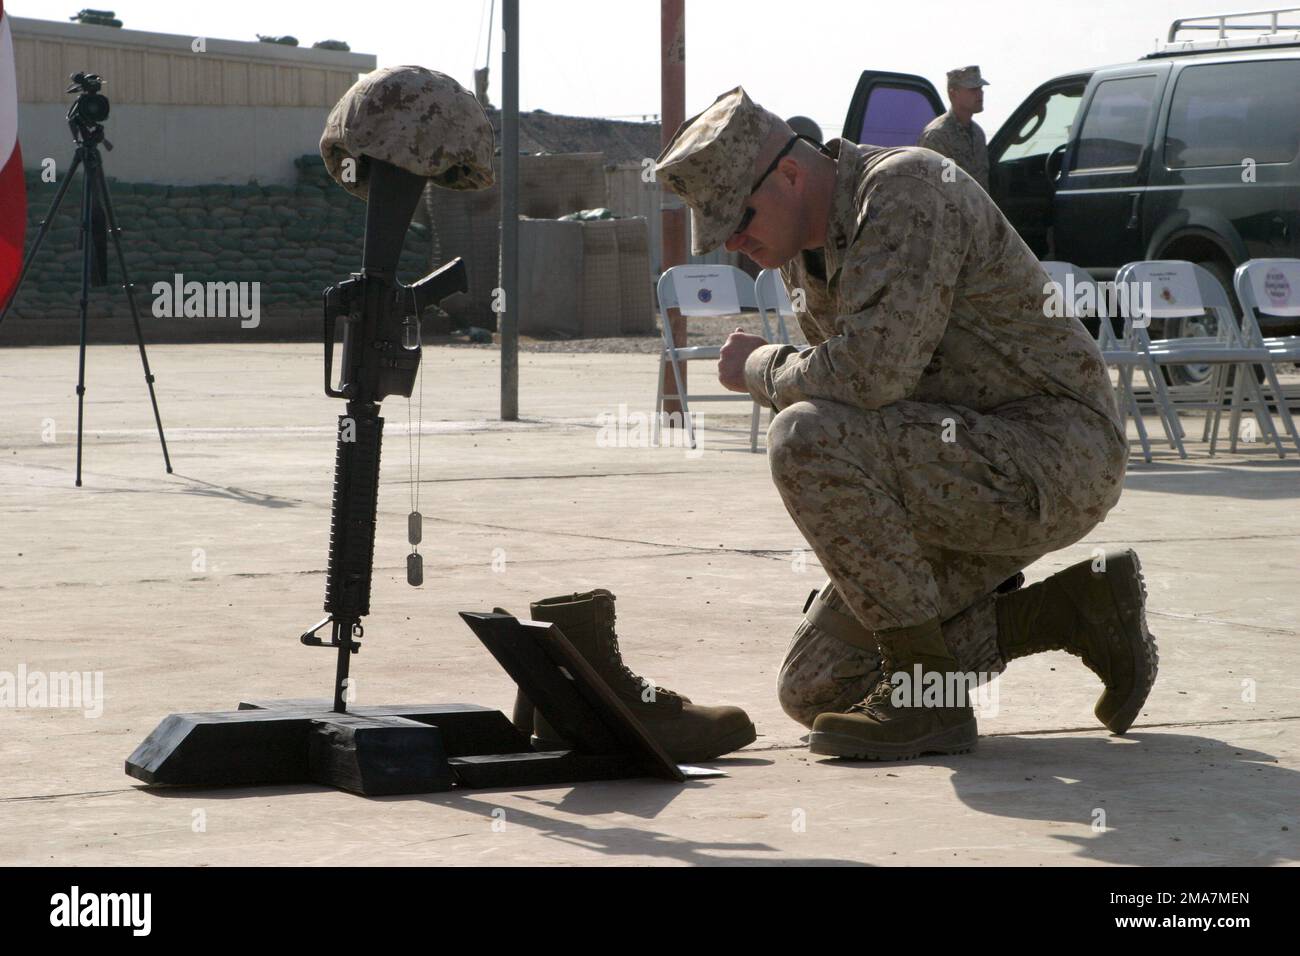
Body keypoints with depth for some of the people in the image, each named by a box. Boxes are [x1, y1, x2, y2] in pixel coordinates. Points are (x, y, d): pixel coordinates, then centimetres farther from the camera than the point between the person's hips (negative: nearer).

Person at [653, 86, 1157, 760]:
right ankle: (1076, 609, 11)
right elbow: (851, 384, 20)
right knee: (814, 690, 5)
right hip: (974, 477, 10)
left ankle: (926, 697, -18)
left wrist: (759, 369, -12)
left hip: (1049, 458, -10)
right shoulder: (800, 247, 10)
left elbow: (871, 374, -31)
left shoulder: (905, 189, -19)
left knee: (805, 440, -29)